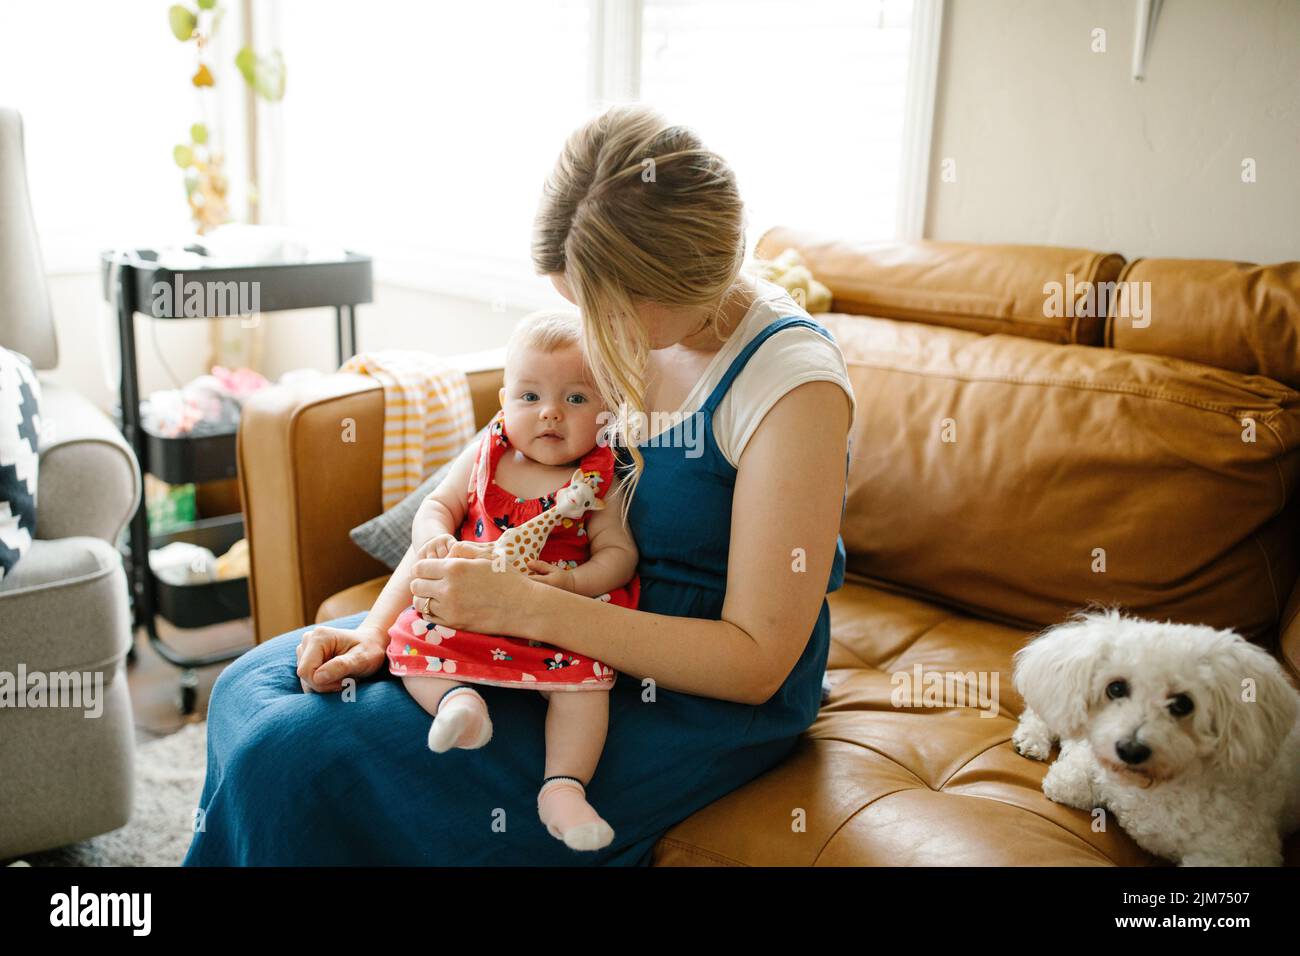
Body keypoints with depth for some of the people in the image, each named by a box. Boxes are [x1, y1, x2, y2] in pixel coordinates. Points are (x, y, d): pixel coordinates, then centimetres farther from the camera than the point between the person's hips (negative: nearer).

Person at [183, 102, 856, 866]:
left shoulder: (794, 381, -23)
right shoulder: (619, 330, -2)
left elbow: (757, 662, -22)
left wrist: (528, 606, -28)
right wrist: (382, 631, -9)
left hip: (702, 698, -7)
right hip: (593, 625, 7)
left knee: (301, 759, -17)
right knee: (255, 685, 3)